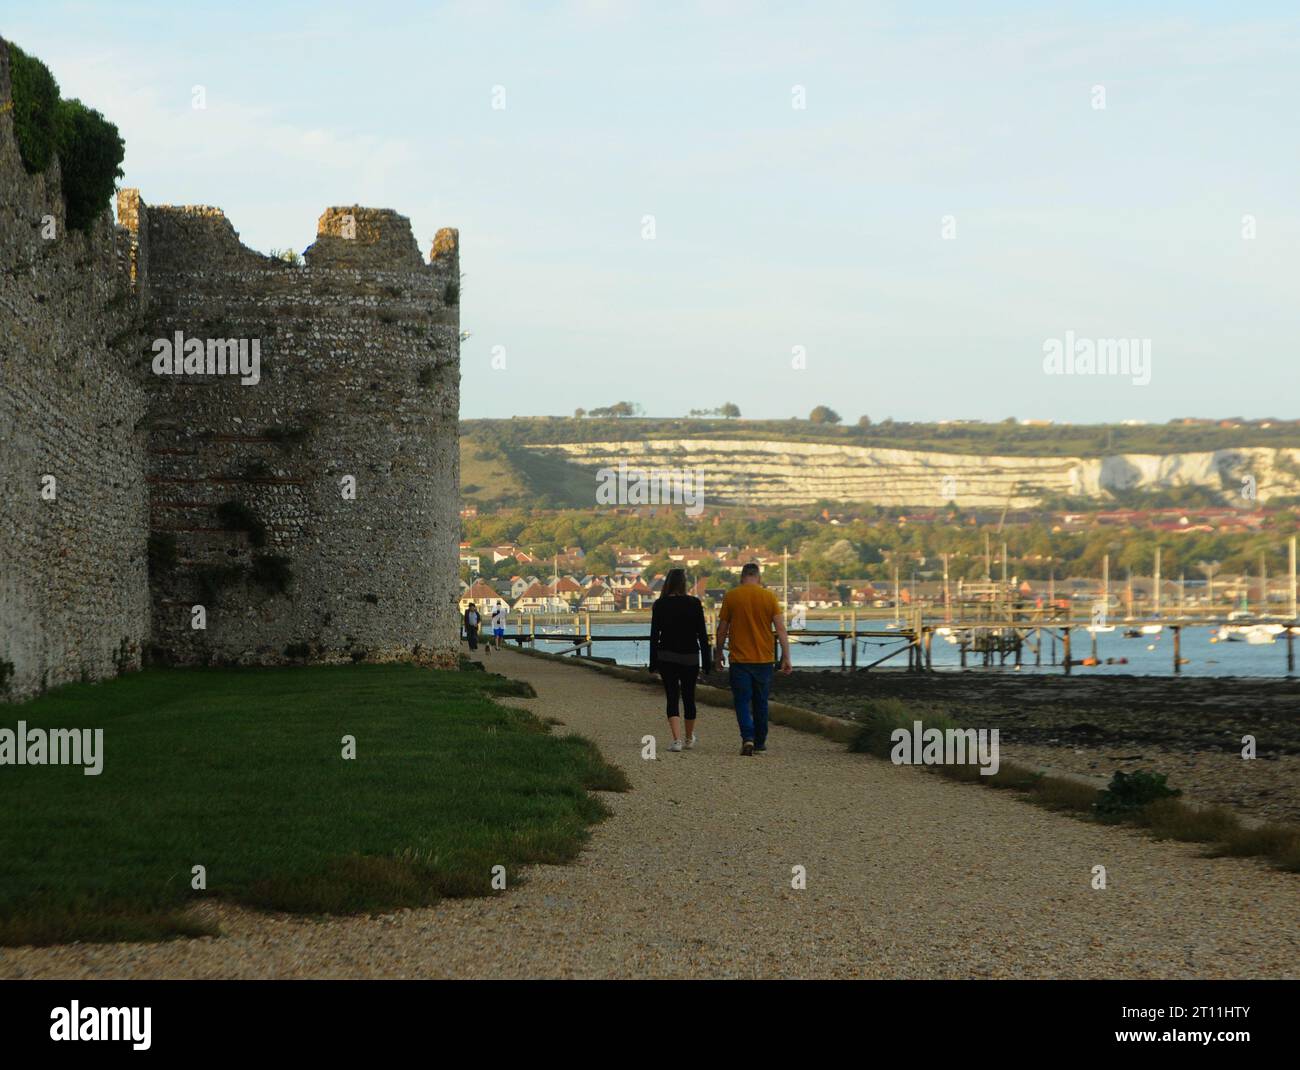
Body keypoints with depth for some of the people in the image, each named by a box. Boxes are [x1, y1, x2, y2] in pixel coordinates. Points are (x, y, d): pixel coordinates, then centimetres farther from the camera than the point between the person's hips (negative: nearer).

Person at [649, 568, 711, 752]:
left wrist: (653, 663, 4)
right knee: (689, 697, 15)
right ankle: (690, 738, 31)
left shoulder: (660, 604, -4)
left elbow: (654, 635, -2)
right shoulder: (694, 604, -5)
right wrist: (706, 661, 2)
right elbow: (702, 634, -4)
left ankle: (677, 739, -13)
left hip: (667, 657, -1)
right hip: (690, 657, 1)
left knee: (672, 698, 1)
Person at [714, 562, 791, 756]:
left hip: (739, 659, -2)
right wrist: (786, 658, -1)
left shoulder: (730, 596, -3)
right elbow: (781, 630, -4)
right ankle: (760, 743, 22)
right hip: (764, 659, 2)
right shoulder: (769, 597, -1)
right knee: (761, 703, 14)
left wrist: (719, 653, 16)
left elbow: (722, 629, 3)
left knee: (742, 702, 1)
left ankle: (748, 738, -19)